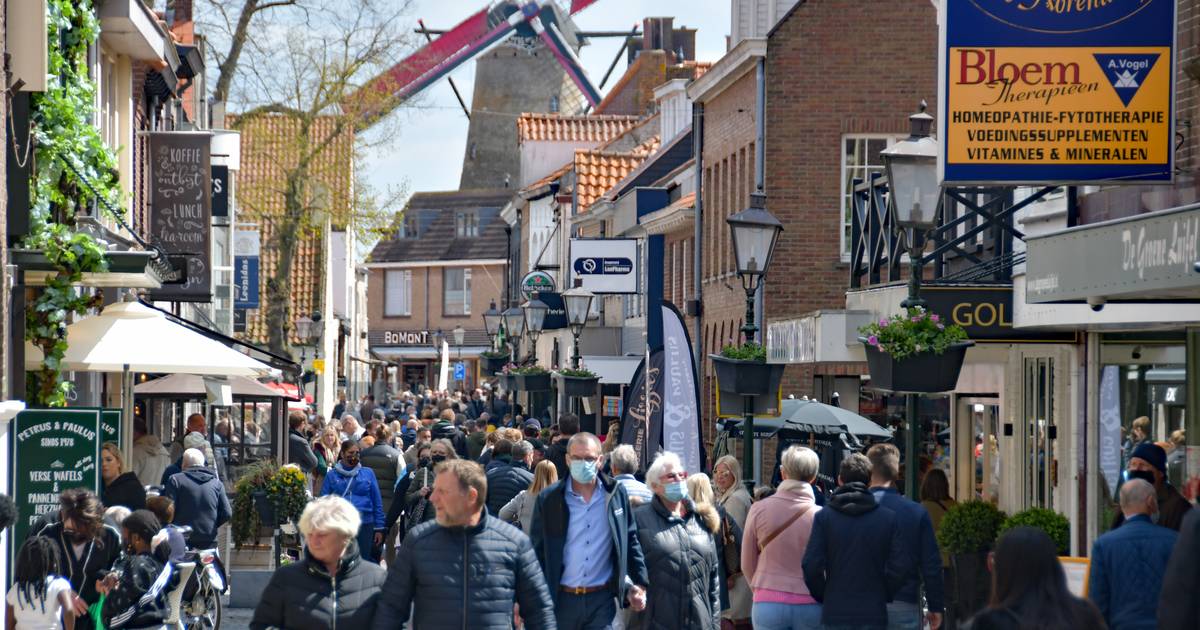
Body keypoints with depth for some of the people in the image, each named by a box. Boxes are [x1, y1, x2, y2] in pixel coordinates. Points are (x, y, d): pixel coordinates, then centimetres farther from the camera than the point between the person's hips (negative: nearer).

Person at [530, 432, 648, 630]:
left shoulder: (616, 494, 3)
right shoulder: (548, 499, -1)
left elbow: (631, 541, 11)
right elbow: (537, 550, 3)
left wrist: (639, 583, 7)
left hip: (602, 600, 0)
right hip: (561, 599, 0)